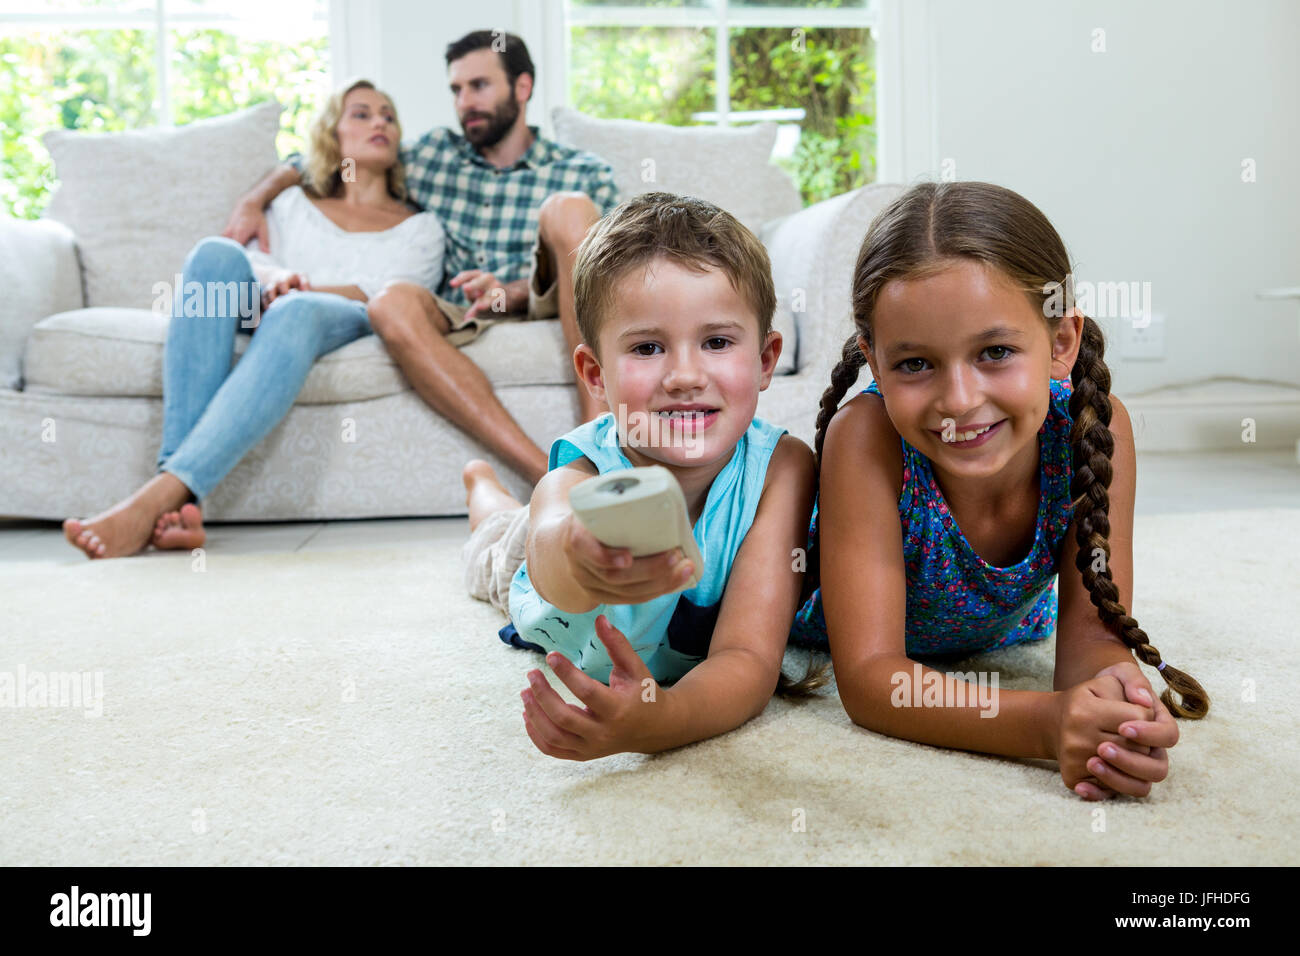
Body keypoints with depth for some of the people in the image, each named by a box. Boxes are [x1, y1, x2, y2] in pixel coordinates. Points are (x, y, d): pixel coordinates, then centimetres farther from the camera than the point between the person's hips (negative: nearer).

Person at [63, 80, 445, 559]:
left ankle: (157, 498, -50)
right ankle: (184, 504, -44)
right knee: (217, 253, -31)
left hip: (350, 324, -2)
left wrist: (302, 290, -14)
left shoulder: (420, 227, 24)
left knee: (297, 312, -38)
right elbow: (255, 258, 14)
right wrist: (274, 277, -12)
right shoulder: (293, 203, 32)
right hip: (266, 313, 2)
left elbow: (391, 294, 4)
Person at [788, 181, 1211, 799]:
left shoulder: (1094, 428, -34)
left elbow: (1092, 636, -29)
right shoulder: (867, 437, -43)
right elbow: (867, 677, -44)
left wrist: (1113, 683, -55)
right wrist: (1047, 723, -60)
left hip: (996, 635, 3)